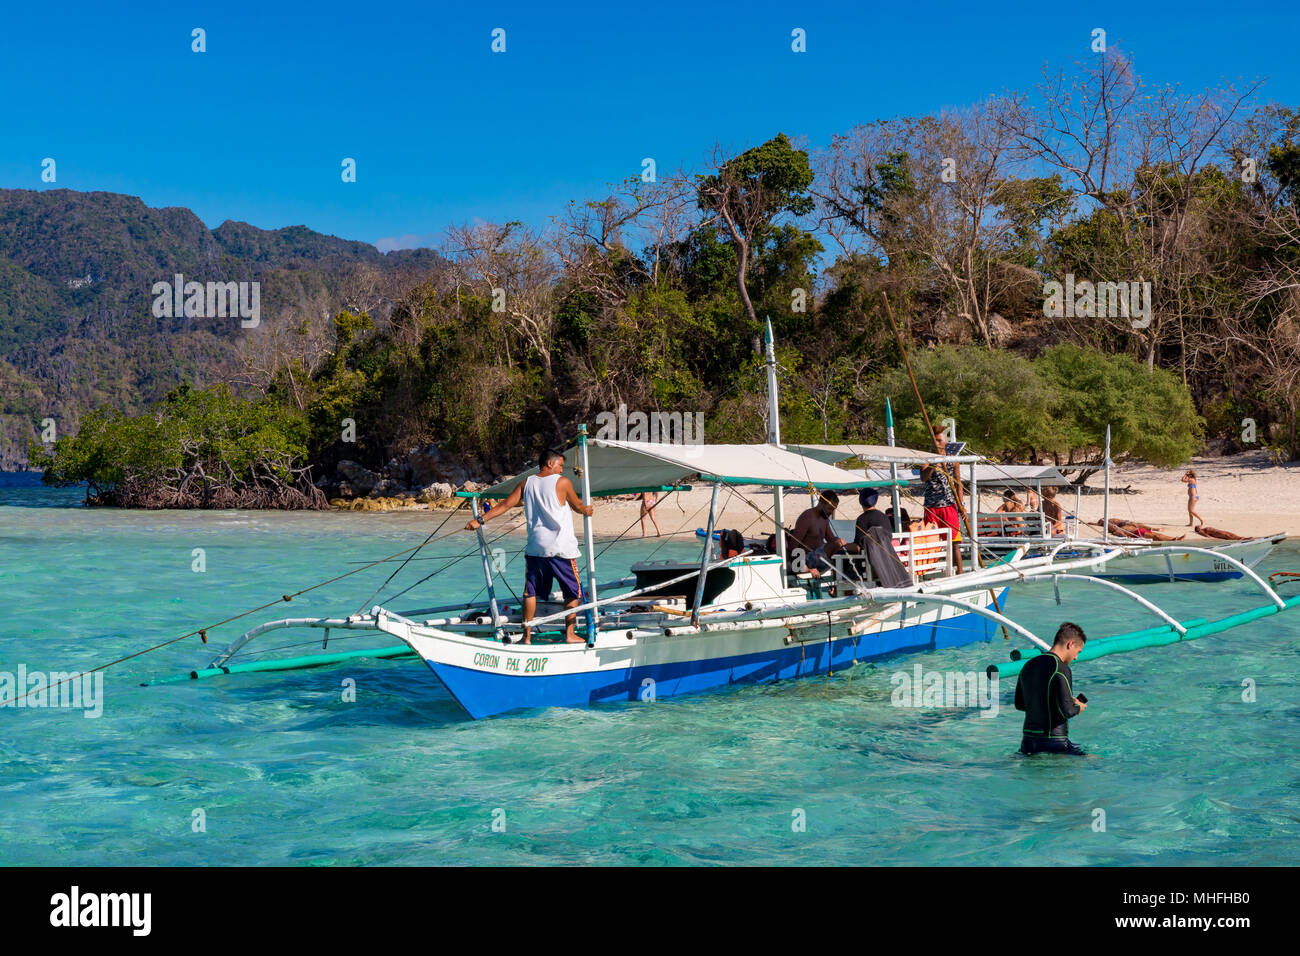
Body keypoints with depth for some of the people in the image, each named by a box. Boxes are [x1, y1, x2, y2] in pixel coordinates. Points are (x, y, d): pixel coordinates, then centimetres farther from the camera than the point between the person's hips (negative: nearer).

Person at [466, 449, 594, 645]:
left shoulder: (526, 484, 8)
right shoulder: (562, 482, -2)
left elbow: (505, 505, 3)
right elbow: (577, 506, 10)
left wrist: (480, 520, 7)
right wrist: (587, 510, 32)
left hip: (535, 547, 4)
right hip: (562, 548, -4)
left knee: (531, 592, 10)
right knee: (572, 592, 9)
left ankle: (527, 636, 9)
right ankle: (570, 634, 7)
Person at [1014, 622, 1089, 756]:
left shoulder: (1028, 666, 10)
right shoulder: (1061, 669, -14)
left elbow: (1019, 704, 18)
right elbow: (1067, 711, -19)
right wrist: (1078, 707, 2)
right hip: (1055, 743, -7)